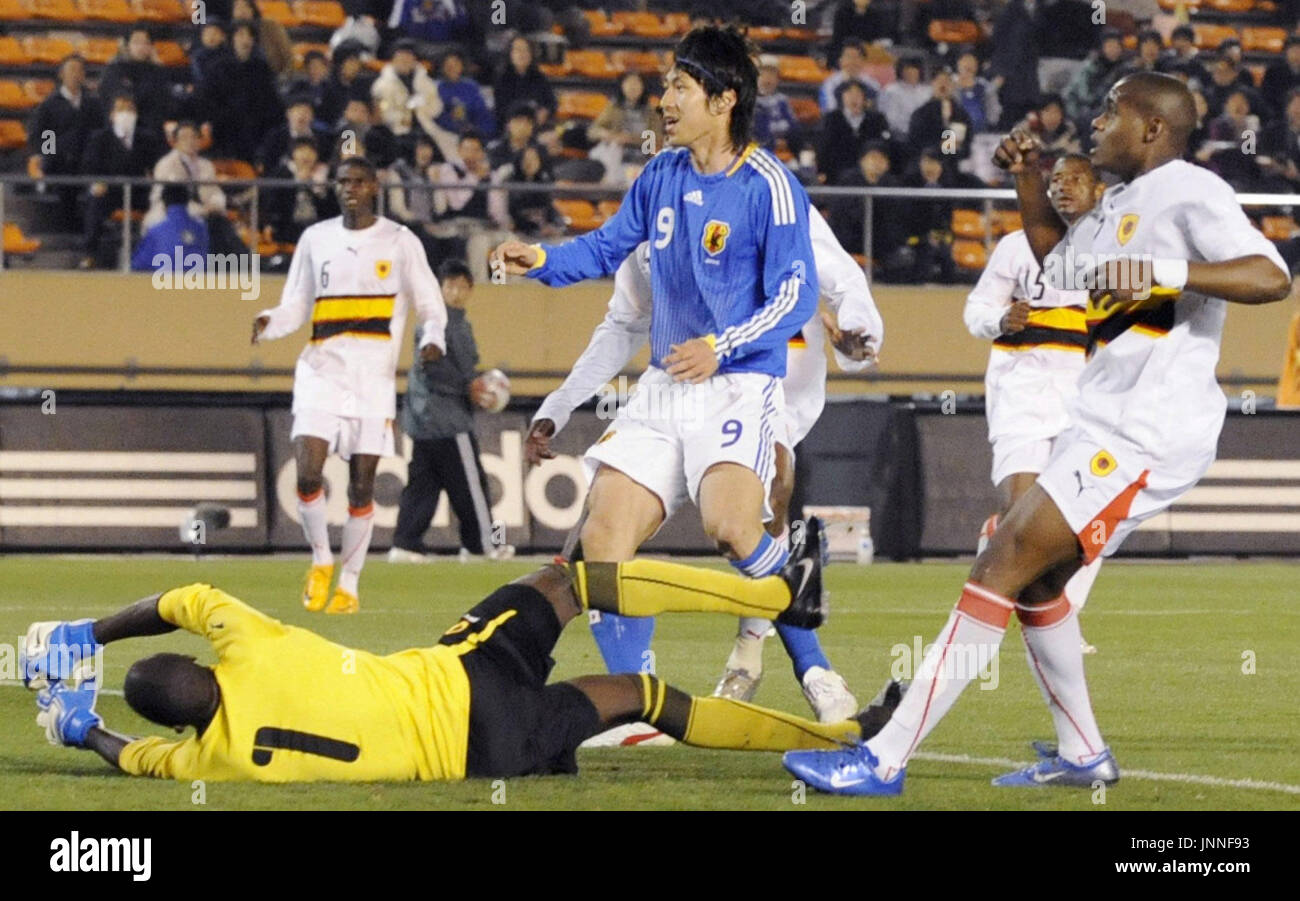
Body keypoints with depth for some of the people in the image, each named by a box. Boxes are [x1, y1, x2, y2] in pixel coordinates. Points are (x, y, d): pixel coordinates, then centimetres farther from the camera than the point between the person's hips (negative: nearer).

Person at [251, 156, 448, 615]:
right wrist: (269, 322, -6)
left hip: (374, 376, -1)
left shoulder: (399, 242, 4)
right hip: (322, 370, 1)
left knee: (361, 486, 0)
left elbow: (430, 305, 7)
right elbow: (295, 306, 16)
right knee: (308, 473, -15)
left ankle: (349, 584, 12)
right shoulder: (315, 239, 11)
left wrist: (432, 338, -15)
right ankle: (321, 560, 9)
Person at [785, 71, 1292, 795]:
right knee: (1034, 579, 20)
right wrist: (1029, 180, 25)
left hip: (1147, 436, -11)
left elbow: (1272, 277, -25)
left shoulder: (1190, 193, -11)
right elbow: (1059, 260, 39)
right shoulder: (1119, 206, 19)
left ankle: (885, 760, -17)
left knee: (1006, 565, -14)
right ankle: (1083, 755, 29)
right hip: (1107, 427, 11)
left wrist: (1169, 271, -37)